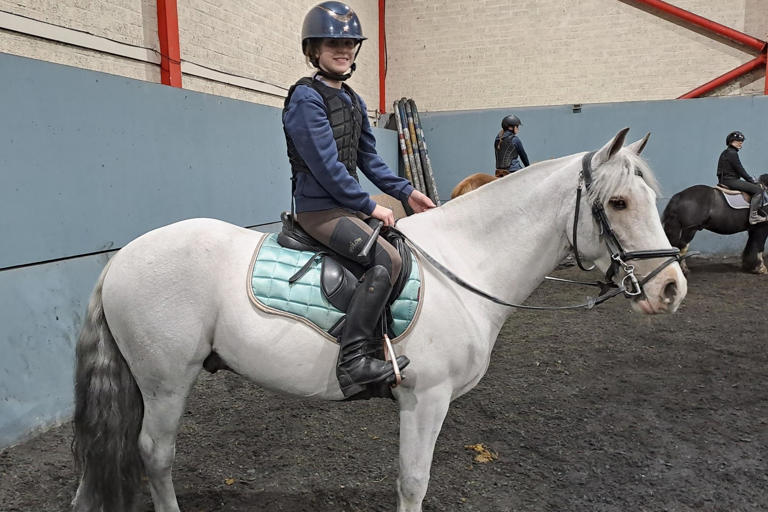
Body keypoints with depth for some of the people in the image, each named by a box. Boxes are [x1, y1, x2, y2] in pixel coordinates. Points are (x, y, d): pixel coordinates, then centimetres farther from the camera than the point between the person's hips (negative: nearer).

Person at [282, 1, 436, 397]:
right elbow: (326, 166, -18)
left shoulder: (354, 102, 15)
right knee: (387, 259, -28)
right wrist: (369, 207, -16)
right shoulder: (306, 98, -11)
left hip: (349, 205, 10)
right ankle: (352, 361, -24)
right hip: (320, 208, -9)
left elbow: (369, 160, 17)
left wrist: (406, 192, 7)